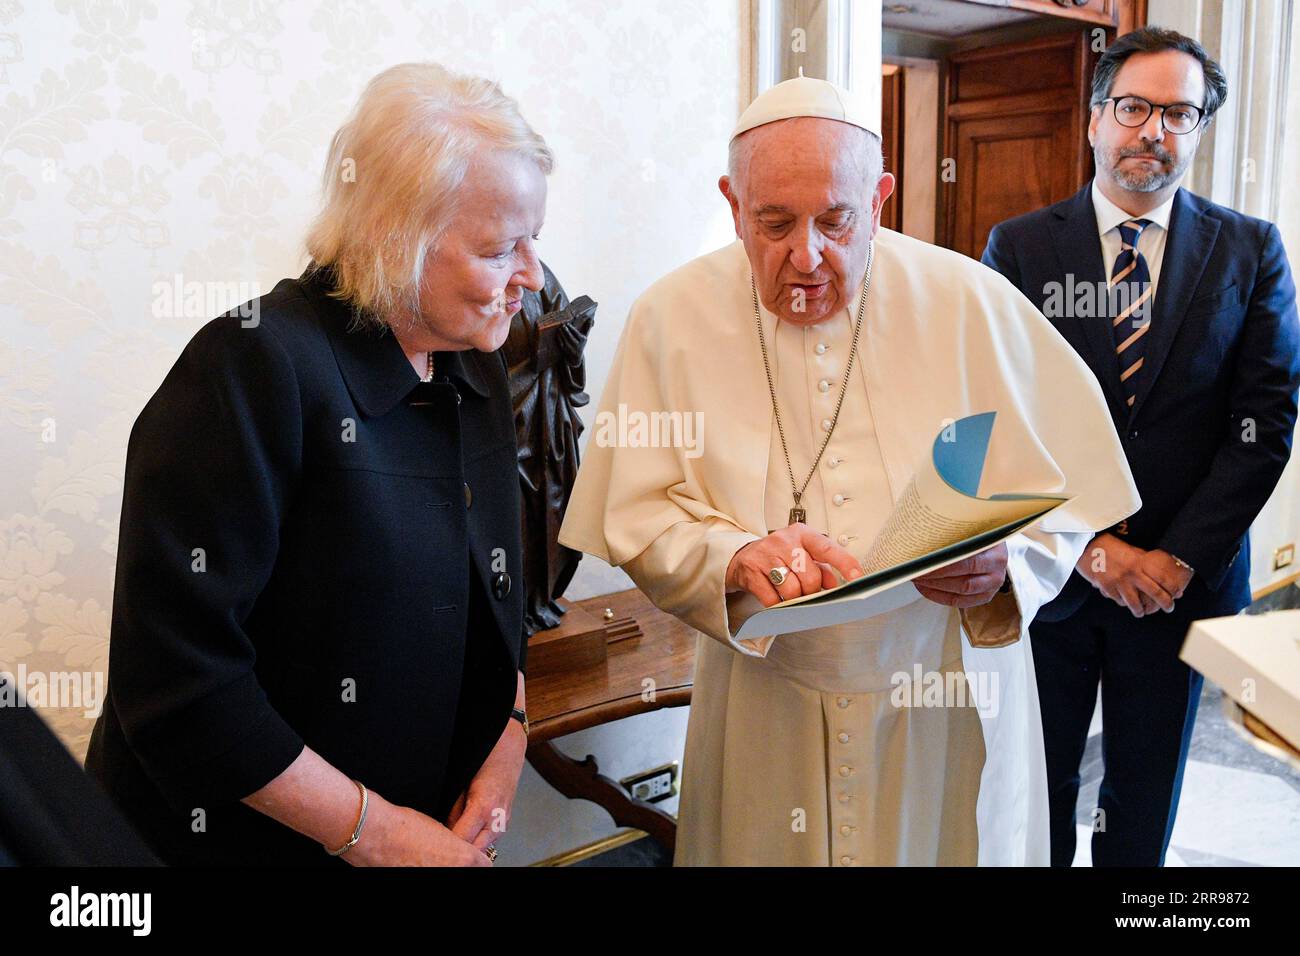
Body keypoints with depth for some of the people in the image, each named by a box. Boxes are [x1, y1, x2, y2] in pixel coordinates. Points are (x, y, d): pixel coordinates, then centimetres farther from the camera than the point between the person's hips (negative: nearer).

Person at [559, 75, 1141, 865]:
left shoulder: (975, 304, -10)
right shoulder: (674, 317, -9)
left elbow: (1063, 485, -4)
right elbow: (636, 517, -8)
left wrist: (1002, 564, -25)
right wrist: (736, 559, -27)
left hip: (951, 693, 1)